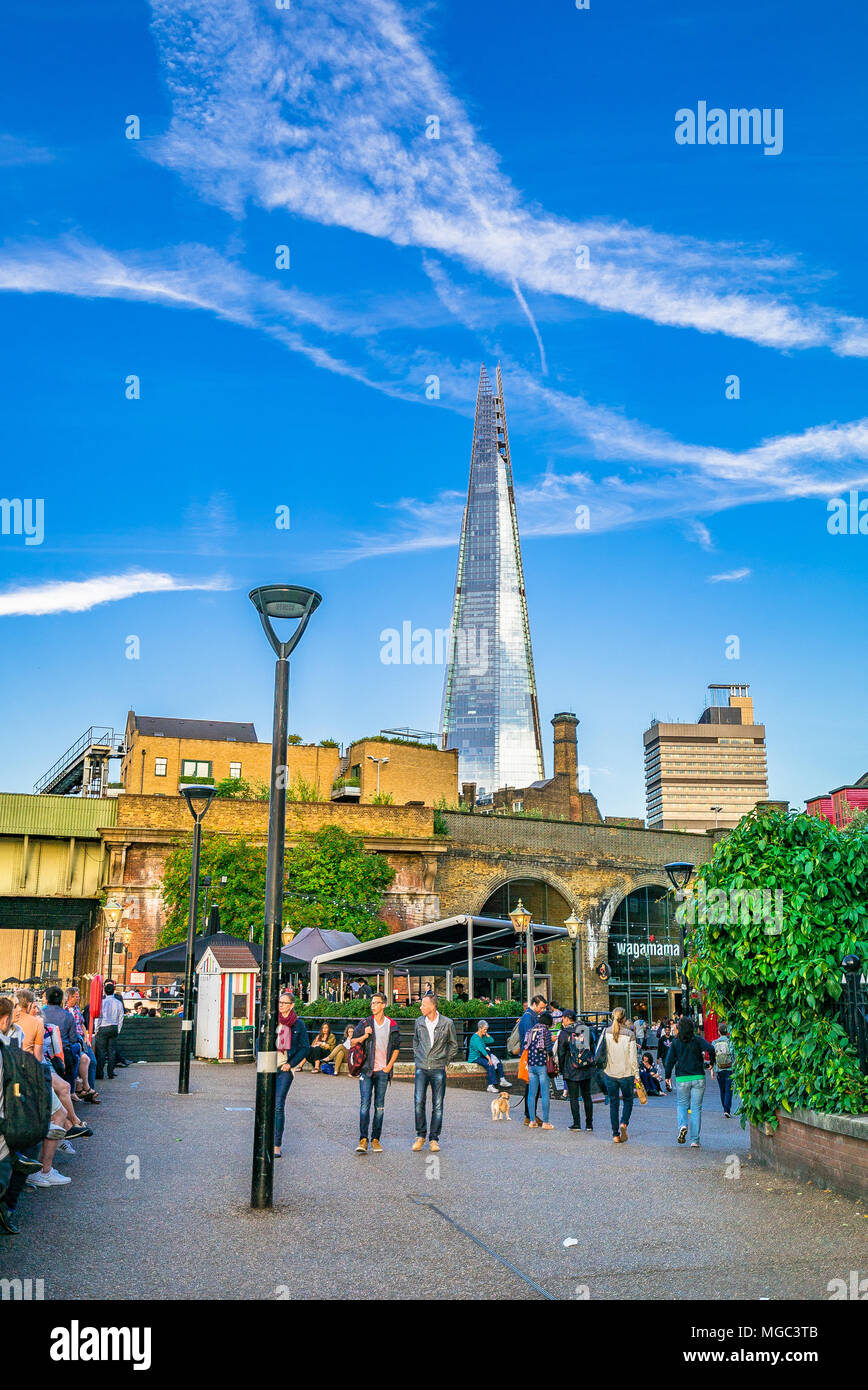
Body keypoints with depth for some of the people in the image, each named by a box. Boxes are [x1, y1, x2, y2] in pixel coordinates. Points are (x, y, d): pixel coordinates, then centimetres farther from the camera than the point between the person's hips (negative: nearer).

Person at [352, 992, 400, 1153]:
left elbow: (396, 1048, 12)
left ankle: (375, 1139, 11)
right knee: (365, 1104, -8)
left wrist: (389, 1066, 3)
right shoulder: (365, 1023, 2)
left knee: (379, 1106, 5)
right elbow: (352, 1041, 4)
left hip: (383, 1071, 1)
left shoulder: (392, 1026, 5)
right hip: (367, 1069, -1)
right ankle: (363, 1139, -6)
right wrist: (365, 1036, -13)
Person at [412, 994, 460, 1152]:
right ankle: (420, 1135, 8)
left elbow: (454, 1045, 10)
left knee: (437, 1105, 1)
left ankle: (434, 1139, 11)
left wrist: (446, 1062, 5)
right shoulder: (419, 1022, 6)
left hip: (438, 1069, -2)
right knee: (418, 1102, -8)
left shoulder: (447, 1023, -3)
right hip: (421, 1068, 2)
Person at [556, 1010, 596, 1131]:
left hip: (571, 1071, -4)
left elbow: (561, 1054, -4)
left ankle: (577, 1124, 3)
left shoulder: (563, 1033, -8)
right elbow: (593, 1048, 10)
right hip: (587, 1070, 4)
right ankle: (589, 1123, 13)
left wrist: (561, 1069, 8)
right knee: (587, 1096, 11)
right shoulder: (588, 1030, 4)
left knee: (574, 1098, 3)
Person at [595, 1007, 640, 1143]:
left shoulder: (606, 1032, -4)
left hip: (609, 1073, 2)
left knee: (613, 1102, 12)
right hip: (626, 1073, -2)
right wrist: (636, 1075, -2)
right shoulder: (629, 1035, -10)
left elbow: (599, 1053, -2)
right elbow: (633, 1058, -9)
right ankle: (623, 1123, -6)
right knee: (628, 1100, 18)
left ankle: (616, 1134, 10)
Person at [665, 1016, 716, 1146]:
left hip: (682, 1078, 0)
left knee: (682, 1105, 17)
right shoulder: (698, 1040, -1)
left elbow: (670, 1060, 0)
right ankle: (694, 1140, 2)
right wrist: (712, 1063, 0)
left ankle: (682, 1125, -13)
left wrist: (667, 1076, 10)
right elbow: (710, 1049, -16)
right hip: (698, 1077, 0)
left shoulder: (676, 1042, 2)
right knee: (696, 1108, 6)